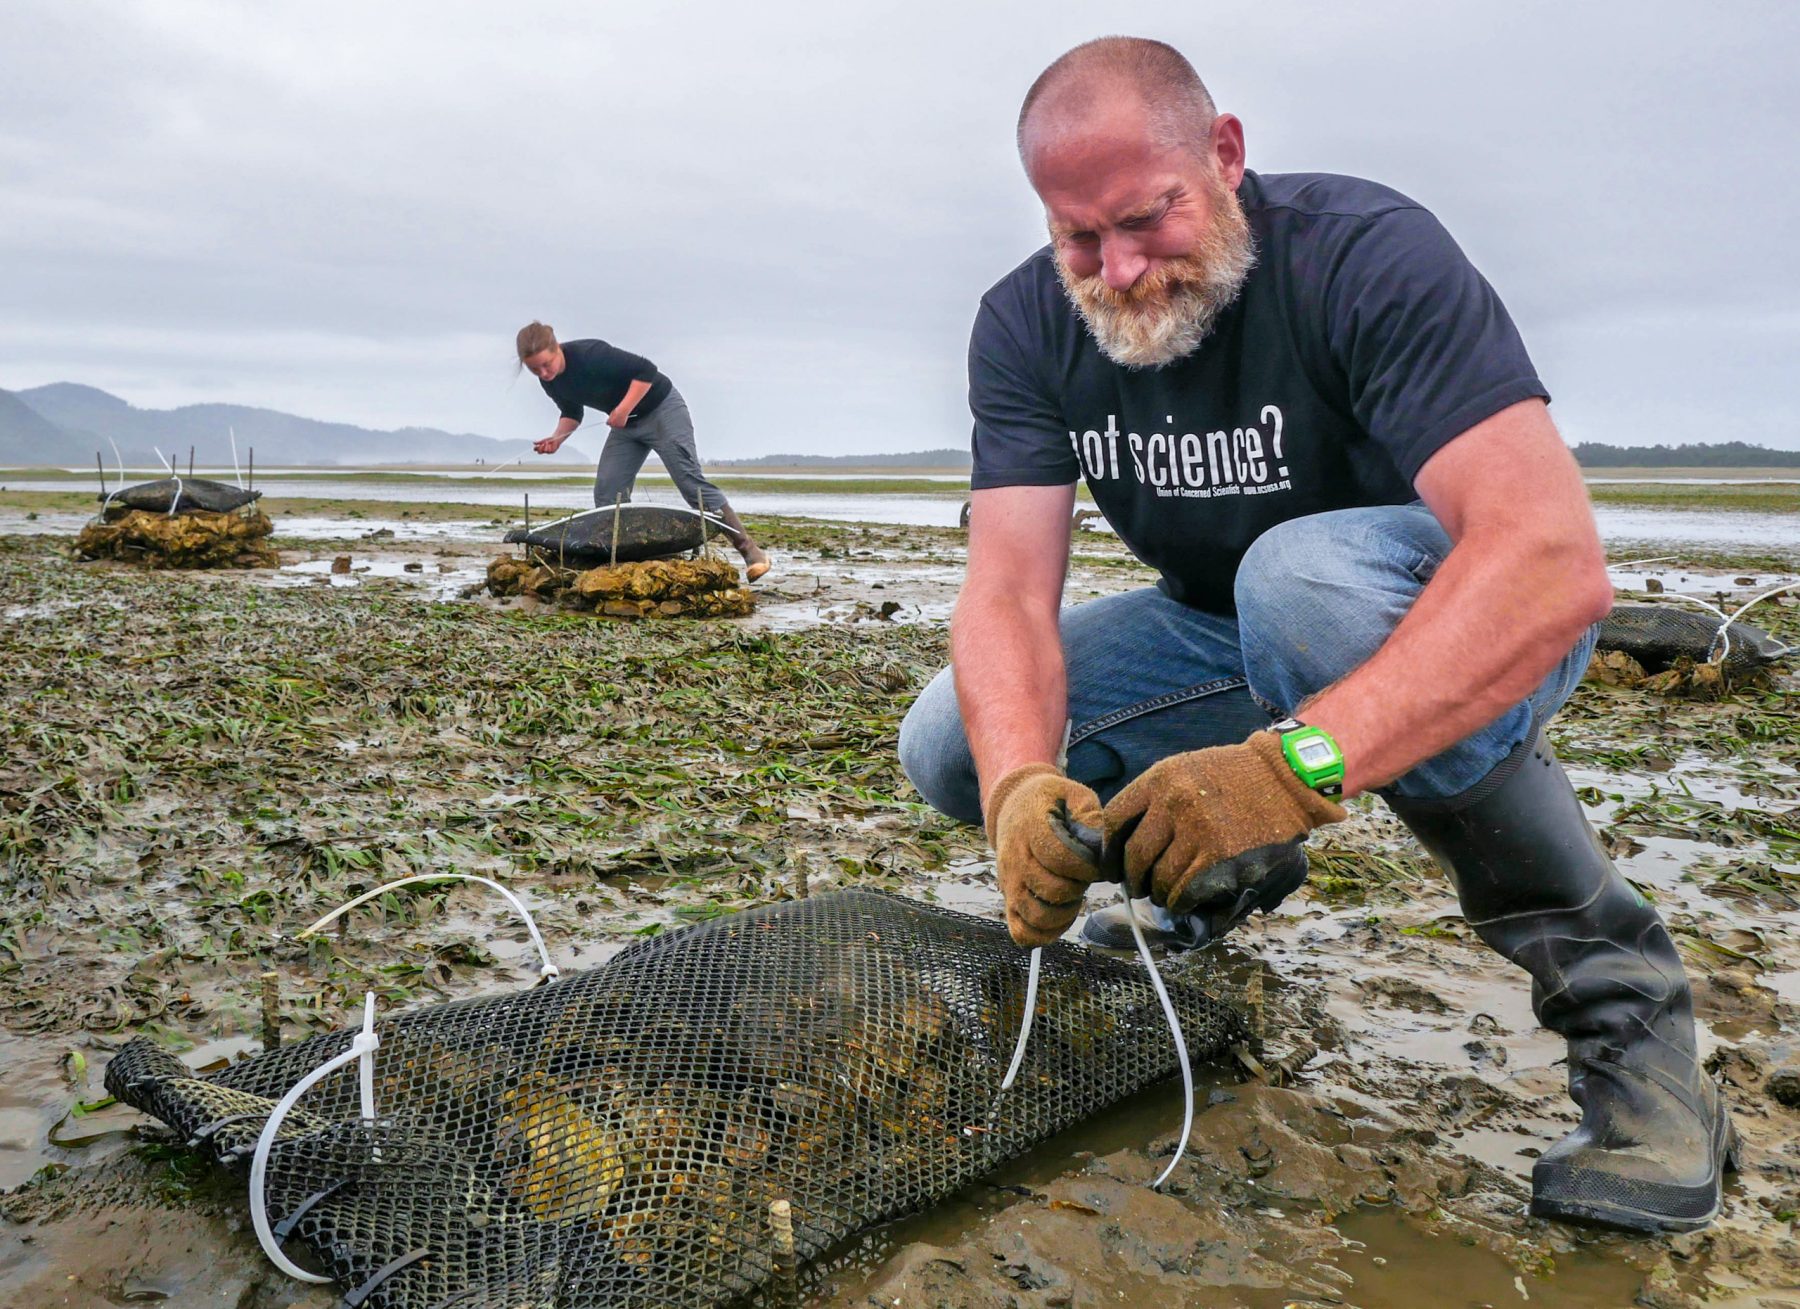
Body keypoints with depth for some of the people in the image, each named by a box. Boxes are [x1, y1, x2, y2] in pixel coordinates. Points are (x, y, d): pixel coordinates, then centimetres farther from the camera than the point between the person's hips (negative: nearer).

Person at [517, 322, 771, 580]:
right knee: (606, 495, -3)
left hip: (661, 409, -8)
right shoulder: (550, 381, -5)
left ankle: (750, 551, -14)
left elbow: (646, 371, -26)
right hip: (625, 424, 8)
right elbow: (572, 412, 10)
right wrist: (557, 438, -9)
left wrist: (623, 410, -29)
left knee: (691, 481, -15)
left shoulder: (589, 355, -29)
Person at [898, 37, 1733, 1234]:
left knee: (1302, 576, -39)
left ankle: (1614, 981, -20)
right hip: (1229, 637, 5)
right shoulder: (1028, 326, -12)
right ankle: (1235, 874, 14)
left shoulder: (1366, 253, -27)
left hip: (1453, 637, -4)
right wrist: (1022, 790, -43)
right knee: (953, 748, -12)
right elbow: (1008, 591, -22)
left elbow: (1556, 560, -39)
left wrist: (1297, 764, -51)